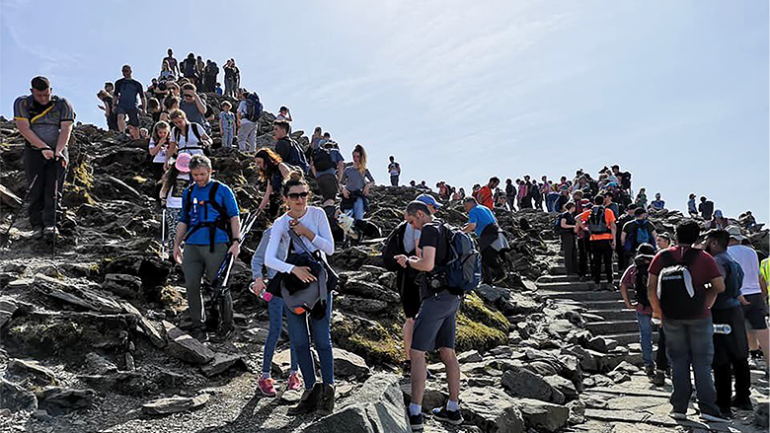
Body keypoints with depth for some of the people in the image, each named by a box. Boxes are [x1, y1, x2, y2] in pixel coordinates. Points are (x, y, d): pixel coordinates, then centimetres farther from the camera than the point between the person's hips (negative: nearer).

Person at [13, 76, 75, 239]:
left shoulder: (63, 104, -2)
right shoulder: (22, 103, -1)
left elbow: (66, 129, -11)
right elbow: (24, 128, -12)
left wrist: (57, 151, -25)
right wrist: (43, 148, -22)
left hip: (58, 152, 0)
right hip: (34, 152, 0)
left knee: (53, 189, -9)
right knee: (36, 190, -5)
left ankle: (50, 224, -11)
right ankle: (37, 226, -1)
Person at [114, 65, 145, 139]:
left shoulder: (137, 84, 7)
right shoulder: (119, 83, 12)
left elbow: (142, 98, 9)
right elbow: (116, 95, 21)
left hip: (133, 107, 0)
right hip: (122, 105, 0)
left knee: (135, 126, 2)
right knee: (120, 116, -32)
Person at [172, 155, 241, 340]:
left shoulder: (222, 190, 3)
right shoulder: (188, 193, 17)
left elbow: (234, 216, 0)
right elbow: (183, 221, 23)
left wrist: (236, 241, -10)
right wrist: (177, 244, 15)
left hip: (216, 245, -4)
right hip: (192, 245, 4)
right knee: (192, 286, 2)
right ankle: (197, 325, 15)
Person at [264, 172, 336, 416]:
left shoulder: (317, 214, -6)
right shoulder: (280, 224, -7)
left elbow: (330, 249, -9)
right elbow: (269, 259, -18)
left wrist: (307, 232, -20)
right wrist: (294, 269, -33)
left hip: (319, 279, -2)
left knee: (321, 338, -4)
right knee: (299, 340, 4)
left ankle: (328, 391, 6)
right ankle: (311, 391, 16)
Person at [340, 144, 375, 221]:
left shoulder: (364, 170, 11)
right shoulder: (348, 170, 12)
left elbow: (372, 182, 16)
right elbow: (340, 183, 16)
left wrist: (368, 185, -5)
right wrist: (343, 189, -5)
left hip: (360, 196, -1)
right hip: (348, 196, 1)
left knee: (359, 217, -17)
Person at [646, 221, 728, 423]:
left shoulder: (662, 257, -2)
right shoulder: (704, 258, -5)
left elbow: (651, 287, -7)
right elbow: (720, 286, -9)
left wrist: (657, 310, 4)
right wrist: (706, 302, 7)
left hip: (671, 317, 2)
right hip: (699, 316, -1)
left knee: (678, 361, 11)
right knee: (702, 362, 7)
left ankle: (679, 407, 13)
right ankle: (707, 407, 5)